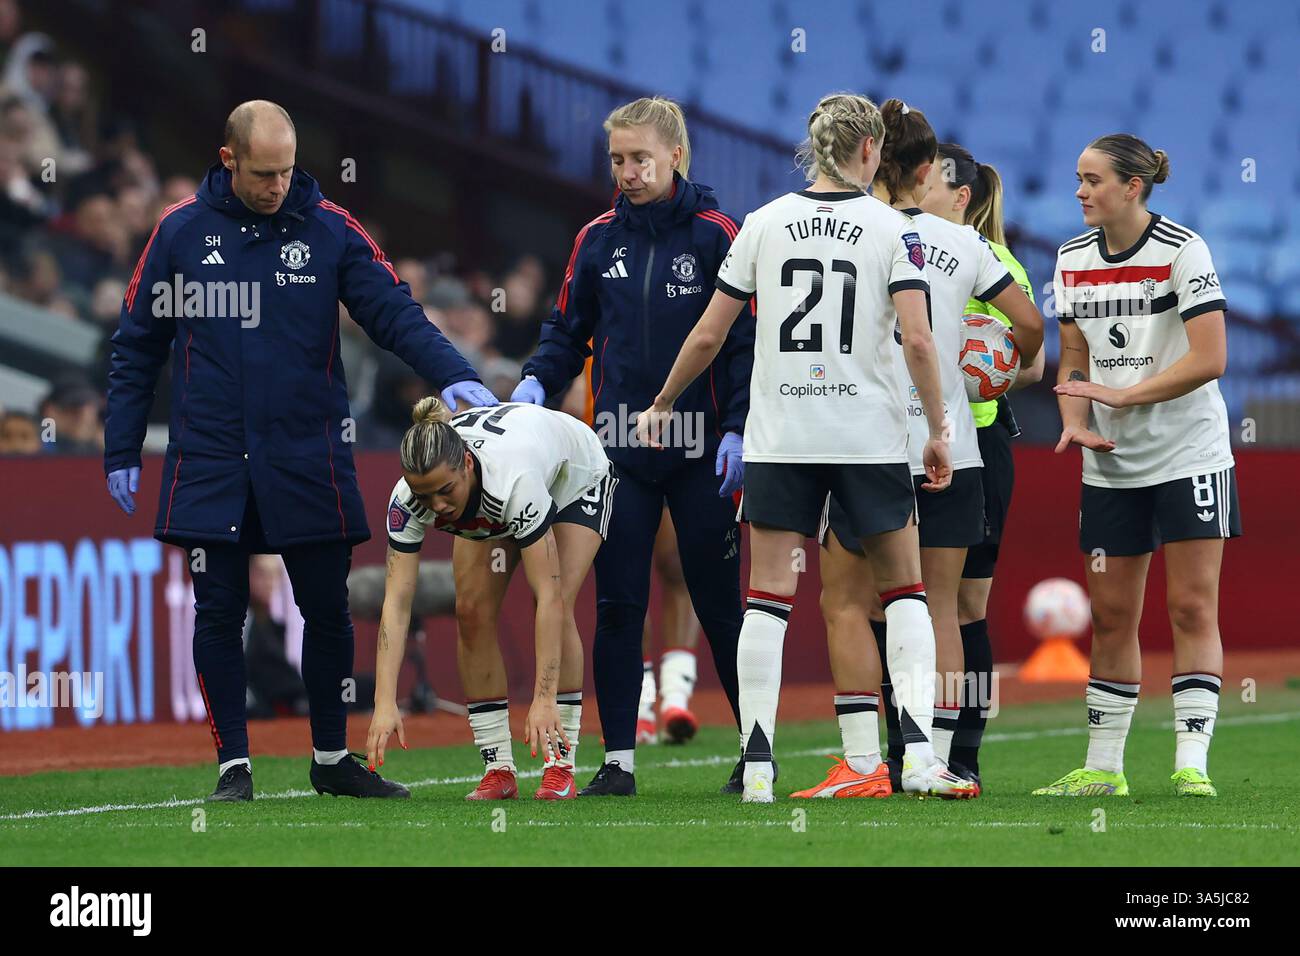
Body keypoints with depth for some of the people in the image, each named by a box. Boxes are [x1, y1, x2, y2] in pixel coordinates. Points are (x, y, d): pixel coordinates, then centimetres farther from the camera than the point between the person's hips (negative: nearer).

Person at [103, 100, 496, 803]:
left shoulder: (329, 230, 0)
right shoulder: (180, 232, 1)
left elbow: (397, 316, -4)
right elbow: (137, 346, 7)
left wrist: (456, 378, -20)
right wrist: (121, 452, 5)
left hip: (309, 461, 0)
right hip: (210, 462, 0)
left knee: (327, 612, 6)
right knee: (218, 615, 0)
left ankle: (331, 758, 20)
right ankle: (233, 764, 10)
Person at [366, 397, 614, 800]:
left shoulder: (515, 479, -47)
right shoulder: (408, 500, -34)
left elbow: (550, 596, -46)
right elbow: (397, 602, -34)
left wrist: (544, 699, -50)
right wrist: (385, 703, -43)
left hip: (576, 481, -4)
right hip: (488, 508, 4)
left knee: (558, 605, -23)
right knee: (473, 611, -12)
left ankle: (560, 768, -17)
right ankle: (498, 771, -5)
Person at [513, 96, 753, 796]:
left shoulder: (716, 236, -3)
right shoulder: (599, 239, 8)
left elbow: (746, 340, -4)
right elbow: (570, 331, 15)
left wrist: (739, 429, -12)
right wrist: (537, 381, -3)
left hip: (701, 450, -3)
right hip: (619, 449, 3)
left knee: (719, 605, 3)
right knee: (617, 606, 2)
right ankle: (618, 760, 7)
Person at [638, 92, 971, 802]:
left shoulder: (764, 224, 3)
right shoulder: (891, 228, -3)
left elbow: (708, 334, 4)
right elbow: (918, 341, -12)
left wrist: (662, 405, 18)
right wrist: (937, 431, -2)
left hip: (779, 440, 1)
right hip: (870, 436, -1)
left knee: (767, 597, 3)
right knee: (904, 591, 11)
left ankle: (757, 768, -3)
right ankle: (918, 753, -1)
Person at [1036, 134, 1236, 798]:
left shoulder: (1182, 250, -11)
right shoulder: (1073, 259, 6)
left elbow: (1209, 359, -17)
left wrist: (1122, 395, -18)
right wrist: (1075, 421, -7)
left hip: (1188, 456, -5)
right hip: (1110, 464, 5)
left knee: (1191, 608, -6)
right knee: (1111, 615, 6)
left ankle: (1191, 763, -7)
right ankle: (1102, 768, 11)